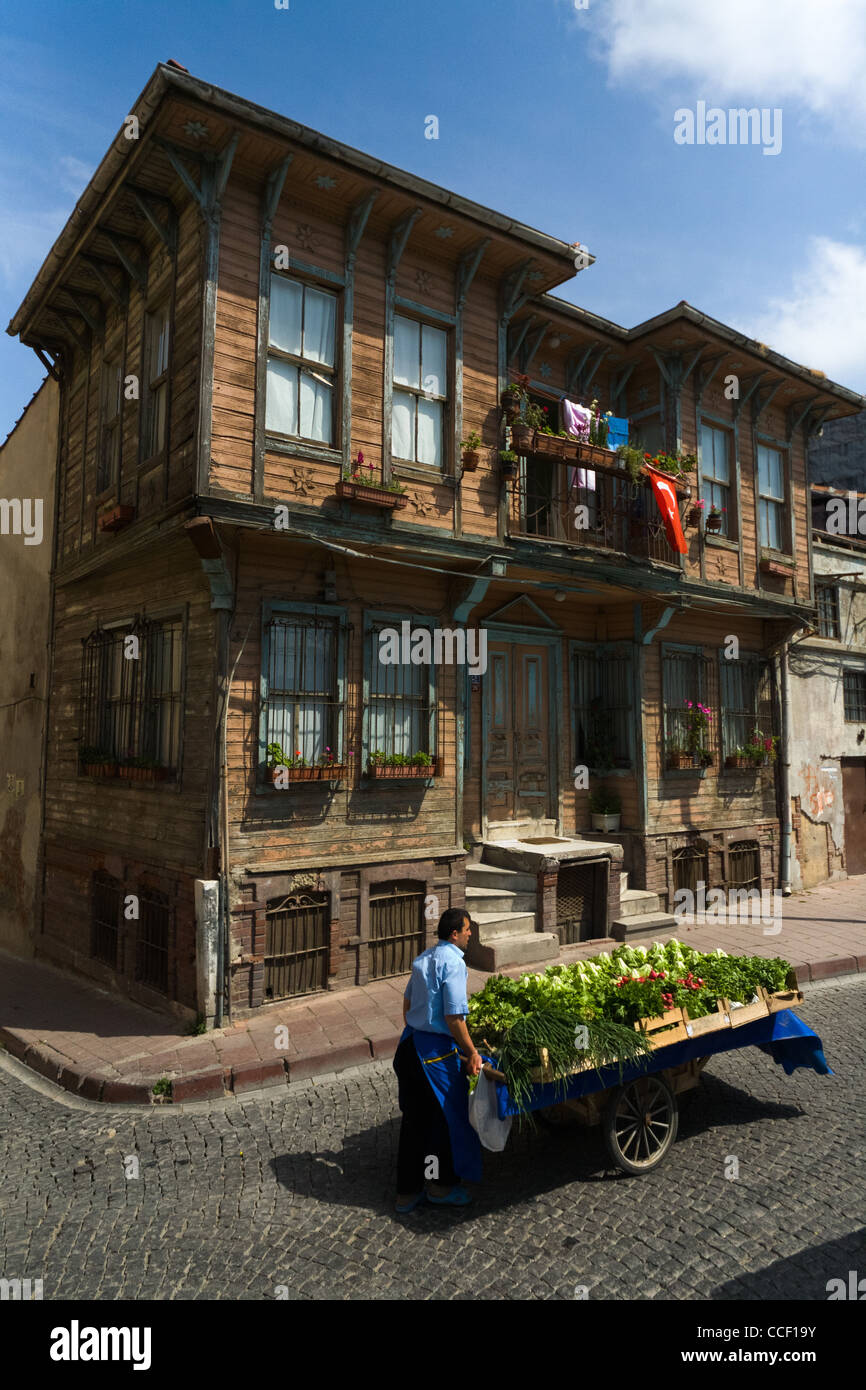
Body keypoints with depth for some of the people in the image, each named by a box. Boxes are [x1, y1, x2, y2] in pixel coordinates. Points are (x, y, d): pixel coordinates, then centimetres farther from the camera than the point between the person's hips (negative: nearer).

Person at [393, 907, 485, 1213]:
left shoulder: (423, 958, 8)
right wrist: (472, 1052, -12)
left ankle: (408, 1191, 27)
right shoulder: (453, 962, -19)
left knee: (414, 1118, 17)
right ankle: (442, 1186, 26)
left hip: (410, 1044, 8)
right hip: (436, 1050, -8)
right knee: (448, 1115, 12)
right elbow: (454, 1017, -21)